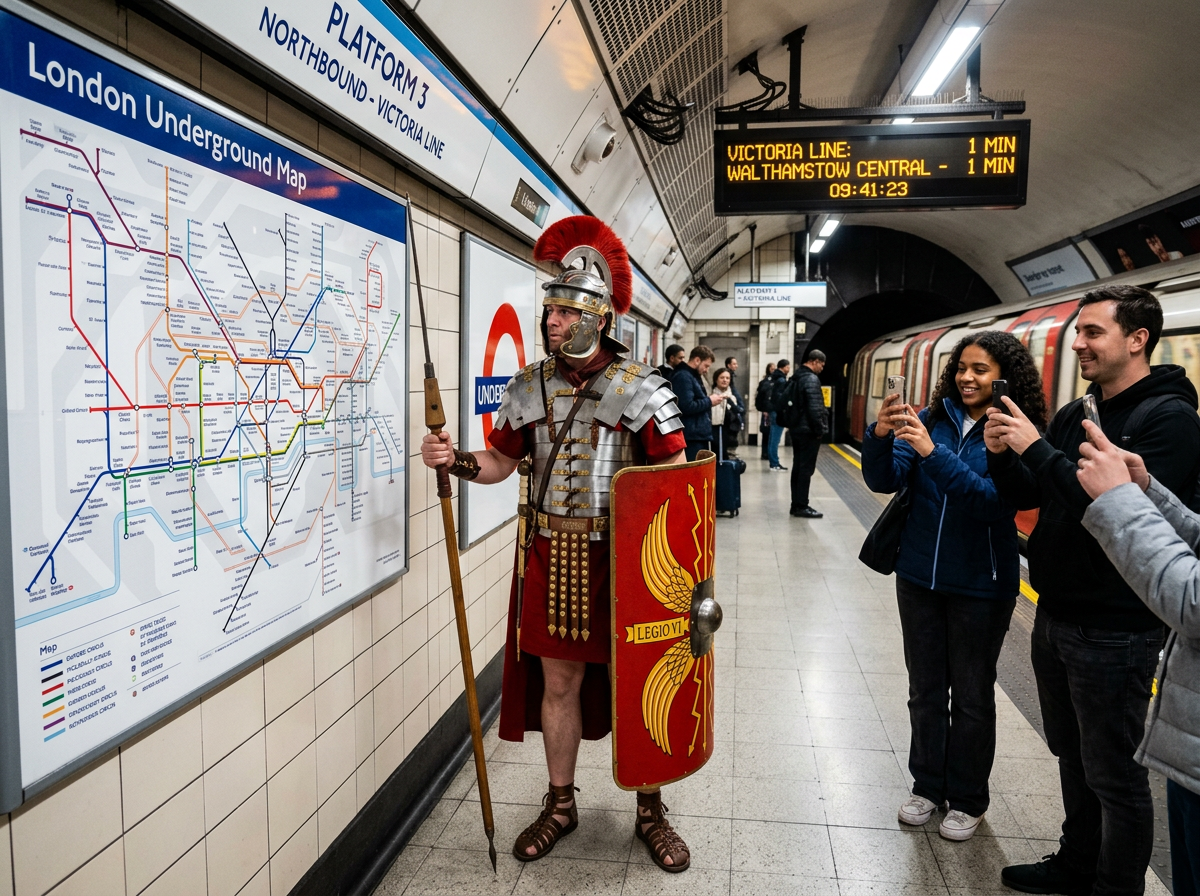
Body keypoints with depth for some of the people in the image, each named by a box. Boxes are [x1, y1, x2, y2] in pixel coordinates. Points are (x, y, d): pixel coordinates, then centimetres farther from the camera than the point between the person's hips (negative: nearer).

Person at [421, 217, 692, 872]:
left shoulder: (640, 390, -8)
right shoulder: (528, 388, 4)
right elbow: (503, 460, 13)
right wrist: (457, 462, -8)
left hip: (621, 561, -3)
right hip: (550, 557, 3)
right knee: (558, 681, 13)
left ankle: (649, 812, 30)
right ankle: (560, 804, 34)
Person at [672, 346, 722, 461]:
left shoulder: (694, 376, 19)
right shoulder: (683, 377, -14)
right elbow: (687, 407, -24)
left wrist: (709, 401, 7)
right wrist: (709, 401, -13)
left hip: (700, 434, 11)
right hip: (692, 436, -11)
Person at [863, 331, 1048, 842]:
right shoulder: (933, 419, -3)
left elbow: (993, 502, -25)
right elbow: (883, 481, -8)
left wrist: (933, 453, -34)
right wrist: (880, 436, -27)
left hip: (980, 587, -3)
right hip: (919, 576, 3)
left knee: (972, 695, 13)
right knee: (925, 688, 16)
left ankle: (967, 800, 31)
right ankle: (928, 785, 34)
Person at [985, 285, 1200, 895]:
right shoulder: (1074, 415, 8)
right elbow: (1025, 498, 9)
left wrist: (1037, 449, -25)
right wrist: (1003, 456, -10)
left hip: (1114, 632, -8)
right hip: (1056, 616, 8)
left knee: (1113, 776, 8)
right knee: (1072, 756, 22)